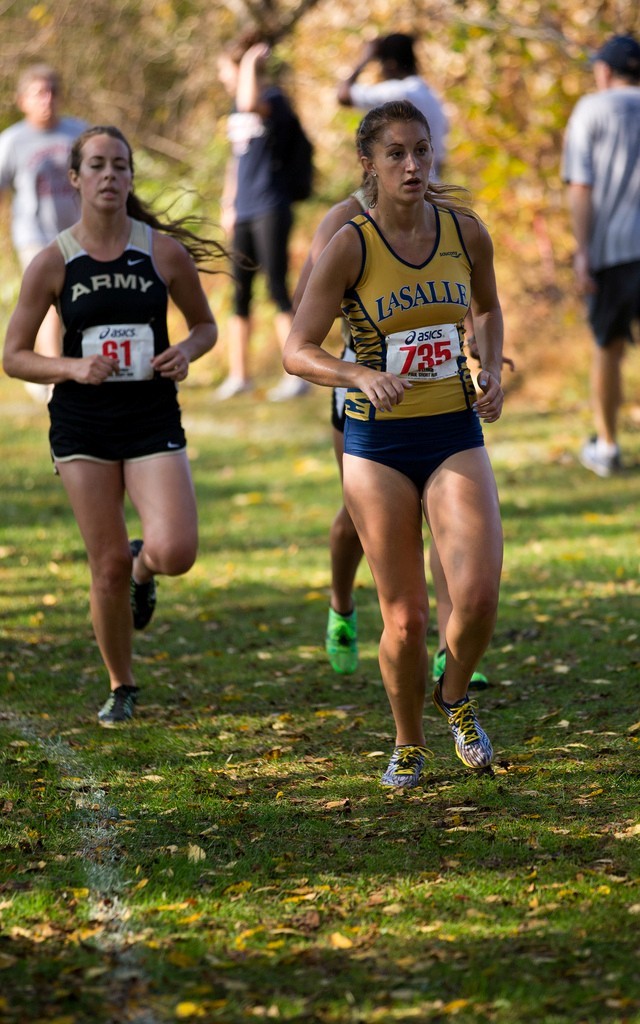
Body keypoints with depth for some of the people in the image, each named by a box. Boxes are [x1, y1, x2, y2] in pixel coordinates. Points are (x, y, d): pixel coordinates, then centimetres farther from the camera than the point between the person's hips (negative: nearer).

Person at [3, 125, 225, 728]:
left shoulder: (165, 251, -1)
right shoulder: (52, 263, -3)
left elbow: (204, 325, 13)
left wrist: (186, 353, -9)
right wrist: (73, 368, -16)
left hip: (153, 419, 0)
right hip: (82, 424, 0)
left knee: (175, 553, -18)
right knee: (108, 565, -1)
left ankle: (142, 568, 21)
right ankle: (121, 688, 21)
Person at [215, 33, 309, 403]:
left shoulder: (274, 99, -12)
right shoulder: (238, 110, 13)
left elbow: (250, 104, -36)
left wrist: (250, 63, -23)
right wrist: (229, 204, 21)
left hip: (271, 210, -8)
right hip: (244, 212, 8)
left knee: (278, 290, -10)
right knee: (240, 293, 10)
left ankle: (297, 375, -9)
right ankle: (239, 375, 18)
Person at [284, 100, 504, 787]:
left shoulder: (466, 232, 0)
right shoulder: (350, 246, -10)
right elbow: (296, 350, -9)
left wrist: (492, 373, 4)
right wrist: (361, 375, -26)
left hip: (456, 437, 2)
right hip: (378, 444, -2)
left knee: (479, 595, -15)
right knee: (405, 618, 0)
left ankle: (454, 696, 16)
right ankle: (408, 744, 24)